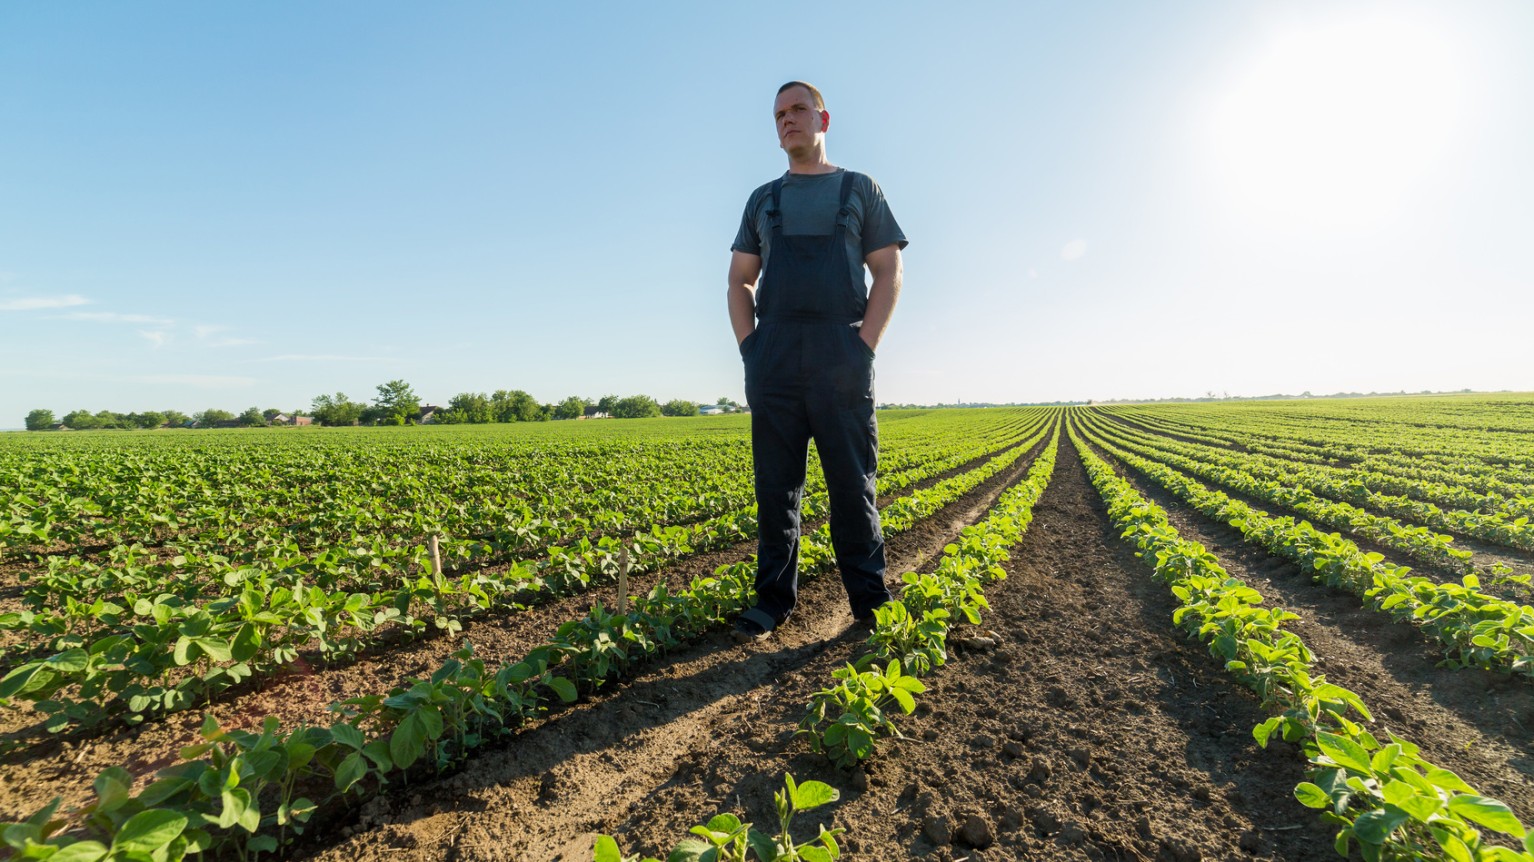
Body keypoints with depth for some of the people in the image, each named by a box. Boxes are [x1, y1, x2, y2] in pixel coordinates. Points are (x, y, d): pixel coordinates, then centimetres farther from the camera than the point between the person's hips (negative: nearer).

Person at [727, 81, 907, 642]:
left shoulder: (861, 190, 16)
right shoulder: (763, 200, 22)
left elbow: (889, 272, 8)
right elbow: (739, 281, 18)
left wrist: (865, 345, -6)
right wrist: (749, 347, 1)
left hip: (841, 354, -2)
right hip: (774, 358, 2)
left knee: (853, 483, -1)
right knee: (775, 484, 2)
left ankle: (871, 602, 10)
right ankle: (773, 599, 12)